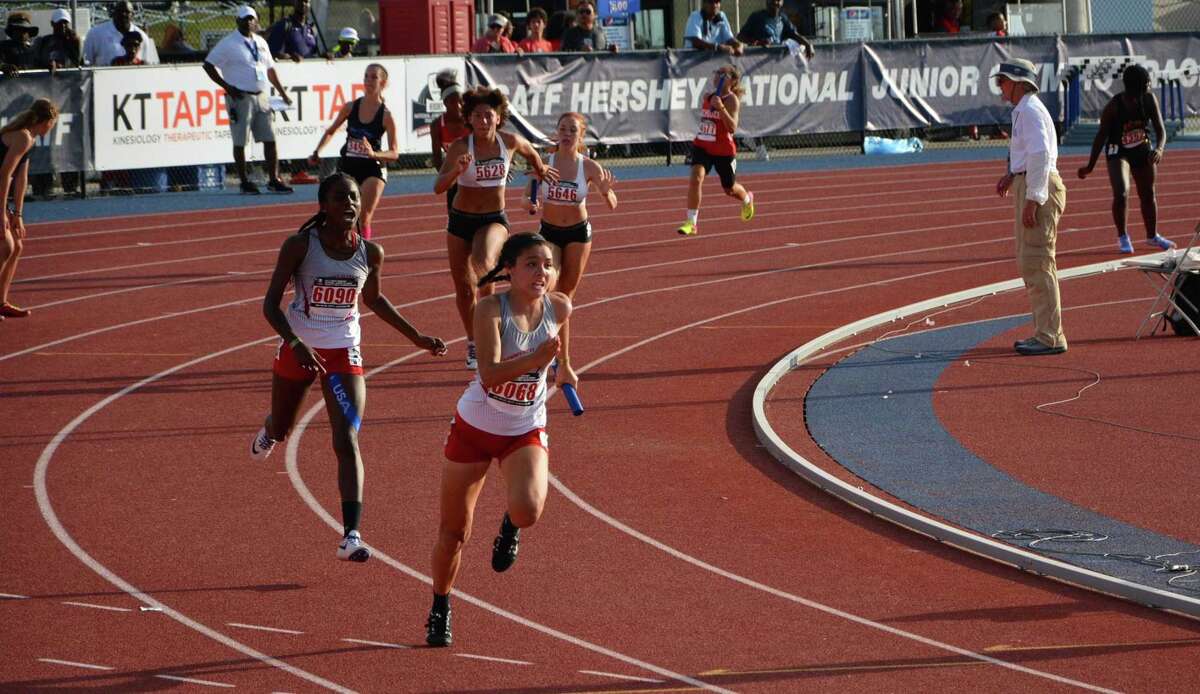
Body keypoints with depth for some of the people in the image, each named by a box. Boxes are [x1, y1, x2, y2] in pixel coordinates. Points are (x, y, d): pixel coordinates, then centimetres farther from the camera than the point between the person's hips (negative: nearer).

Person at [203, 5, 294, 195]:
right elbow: (208, 65, -8)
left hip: (261, 96, 6)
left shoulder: (261, 43, 15)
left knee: (270, 139, 4)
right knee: (240, 141, -2)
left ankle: (274, 180, 10)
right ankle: (244, 181, 5)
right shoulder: (228, 44, -5)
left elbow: (270, 69, 24)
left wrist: (282, 92, 18)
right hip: (240, 97, -6)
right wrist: (227, 87, -14)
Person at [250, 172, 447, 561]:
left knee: (347, 442, -15)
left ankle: (351, 536, -20)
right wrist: (296, 344, -33)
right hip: (298, 349, 0)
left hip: (344, 354, 1)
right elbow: (270, 304, -16)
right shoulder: (300, 246, -17)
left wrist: (416, 337, 14)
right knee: (281, 431, 22)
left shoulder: (370, 253, -7)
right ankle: (268, 432, 63)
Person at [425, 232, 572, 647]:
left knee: (528, 509, -27)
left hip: (526, 432, 2)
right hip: (475, 427, -2)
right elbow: (490, 373, -33)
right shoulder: (491, 310, -20)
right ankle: (440, 609, 31)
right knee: (454, 529, 7)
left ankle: (510, 527, 11)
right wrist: (536, 358, -43)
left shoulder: (559, 308, -9)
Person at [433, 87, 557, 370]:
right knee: (463, 288, 10)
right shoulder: (461, 147, -15)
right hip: (461, 219, 1)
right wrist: (456, 171, -42)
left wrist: (542, 171, 31)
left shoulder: (510, 142, -9)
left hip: (494, 219, -1)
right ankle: (474, 345, 30)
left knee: (483, 262, -34)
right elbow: (438, 187, -25)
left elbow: (531, 153, 16)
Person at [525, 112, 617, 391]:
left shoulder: (589, 167, -10)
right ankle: (563, 363, -14)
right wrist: (533, 205, -27)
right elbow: (533, 198, -3)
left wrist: (606, 191, -29)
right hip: (549, 232, -1)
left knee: (566, 295, 9)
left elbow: (612, 205, -7)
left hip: (578, 233, 1)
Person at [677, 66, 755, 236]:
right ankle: (691, 223, -19)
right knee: (695, 179, -21)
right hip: (702, 147, 4)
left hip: (724, 150, -4)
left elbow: (732, 128, -25)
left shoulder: (731, 100, -13)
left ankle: (747, 199, 52)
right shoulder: (708, 97, 6)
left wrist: (721, 108, -33)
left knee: (729, 189, 15)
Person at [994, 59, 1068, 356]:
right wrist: (1012, 175, 12)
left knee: (1036, 264, -11)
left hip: (1038, 188, -11)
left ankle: (1050, 337, -11)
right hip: (1029, 185, 11)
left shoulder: (1030, 110, -13)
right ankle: (1045, 332, 19)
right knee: (1030, 262, 14)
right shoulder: (1024, 110, 19)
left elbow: (1040, 154, -23)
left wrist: (1032, 200, -25)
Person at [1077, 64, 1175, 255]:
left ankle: (1152, 236, 37)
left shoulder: (1149, 100, -12)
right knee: (1121, 194, -20)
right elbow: (1102, 135, -13)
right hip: (1118, 152, -4)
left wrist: (1159, 149, -33)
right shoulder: (1114, 106, -22)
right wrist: (1090, 165, -8)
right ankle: (1122, 237, 1)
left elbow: (1160, 129, -11)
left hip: (1143, 151, 4)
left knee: (1148, 195, 17)